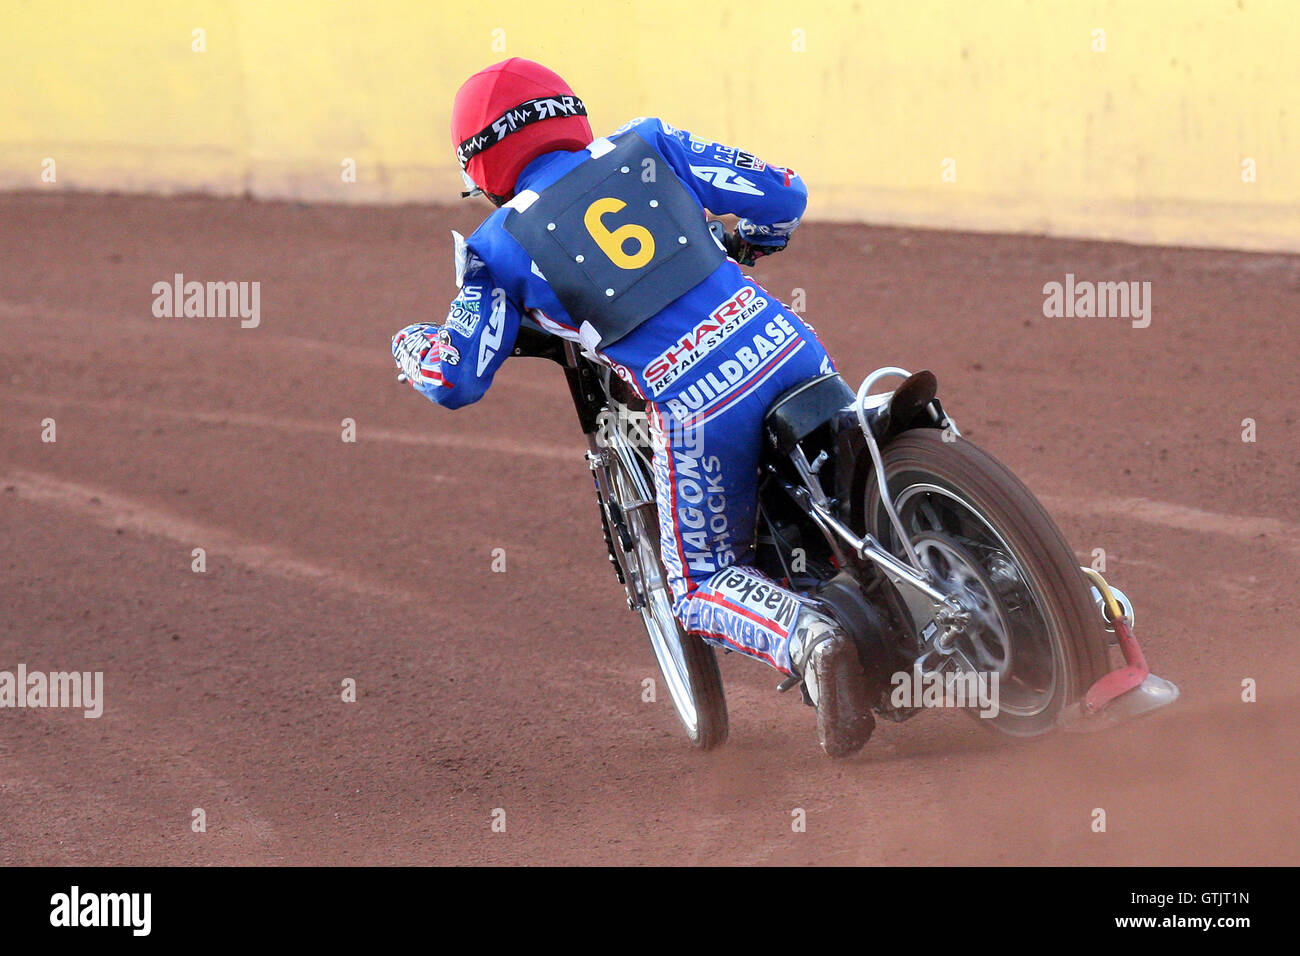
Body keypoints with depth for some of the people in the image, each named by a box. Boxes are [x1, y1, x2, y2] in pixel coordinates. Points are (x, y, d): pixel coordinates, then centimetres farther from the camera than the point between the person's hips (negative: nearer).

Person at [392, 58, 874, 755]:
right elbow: (785, 195, 13)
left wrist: (407, 345, 27)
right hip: (788, 351, 4)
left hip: (694, 406, -4)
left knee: (703, 589, 12)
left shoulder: (501, 245, 6)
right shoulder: (649, 147, 13)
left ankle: (809, 642, -16)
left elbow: (454, 380, 4)